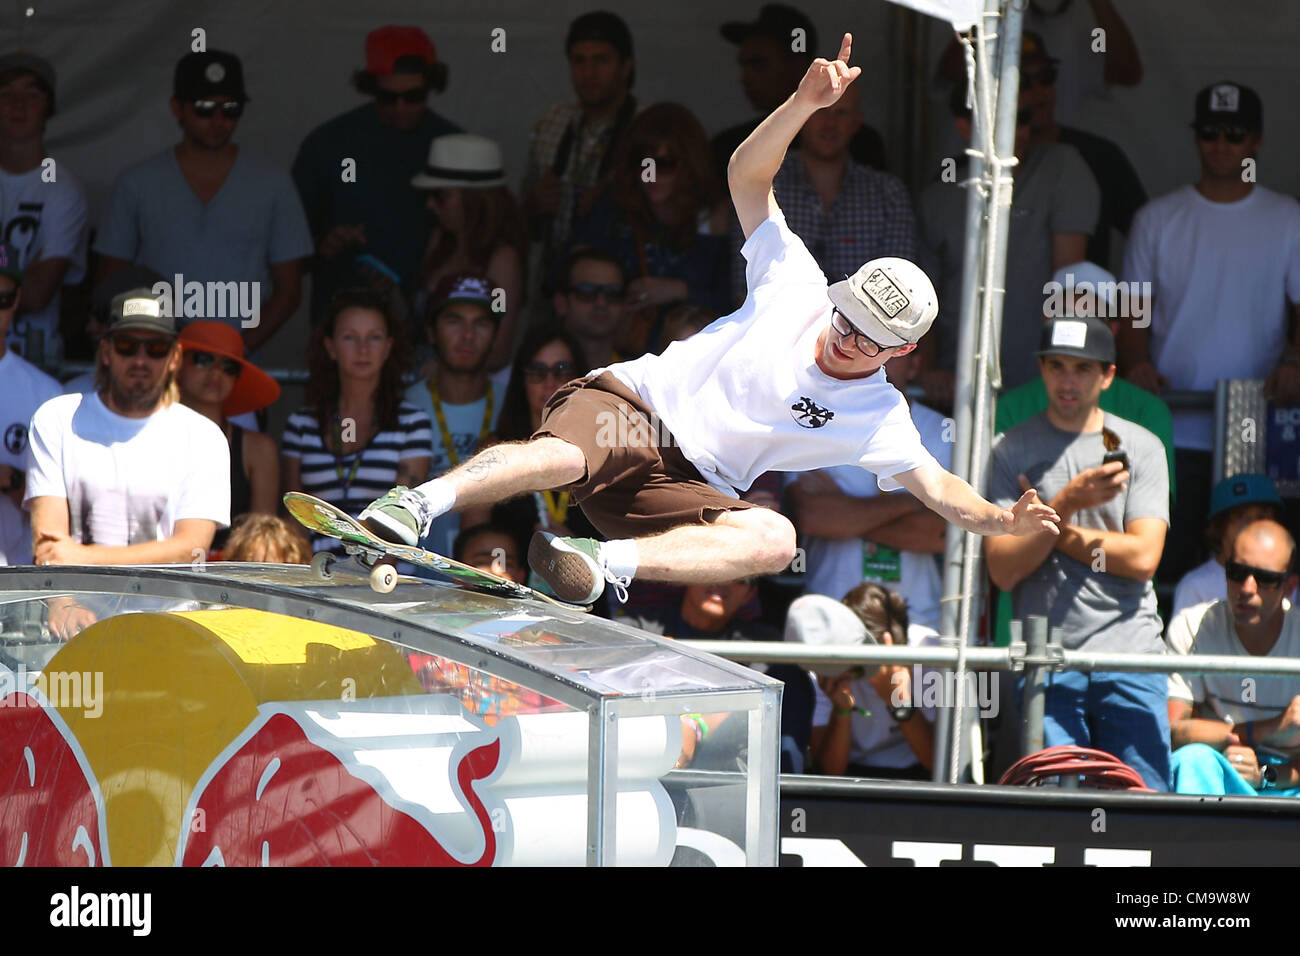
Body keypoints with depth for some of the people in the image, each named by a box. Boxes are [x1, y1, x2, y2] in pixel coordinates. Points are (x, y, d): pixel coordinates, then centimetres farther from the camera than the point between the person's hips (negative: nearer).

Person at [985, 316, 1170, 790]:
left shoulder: (1141, 446, 10)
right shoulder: (1010, 450, 8)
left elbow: (1142, 557, -1)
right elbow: (1003, 569, -2)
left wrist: (1054, 529, -1)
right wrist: (1066, 503, -13)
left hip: (1130, 655, 1)